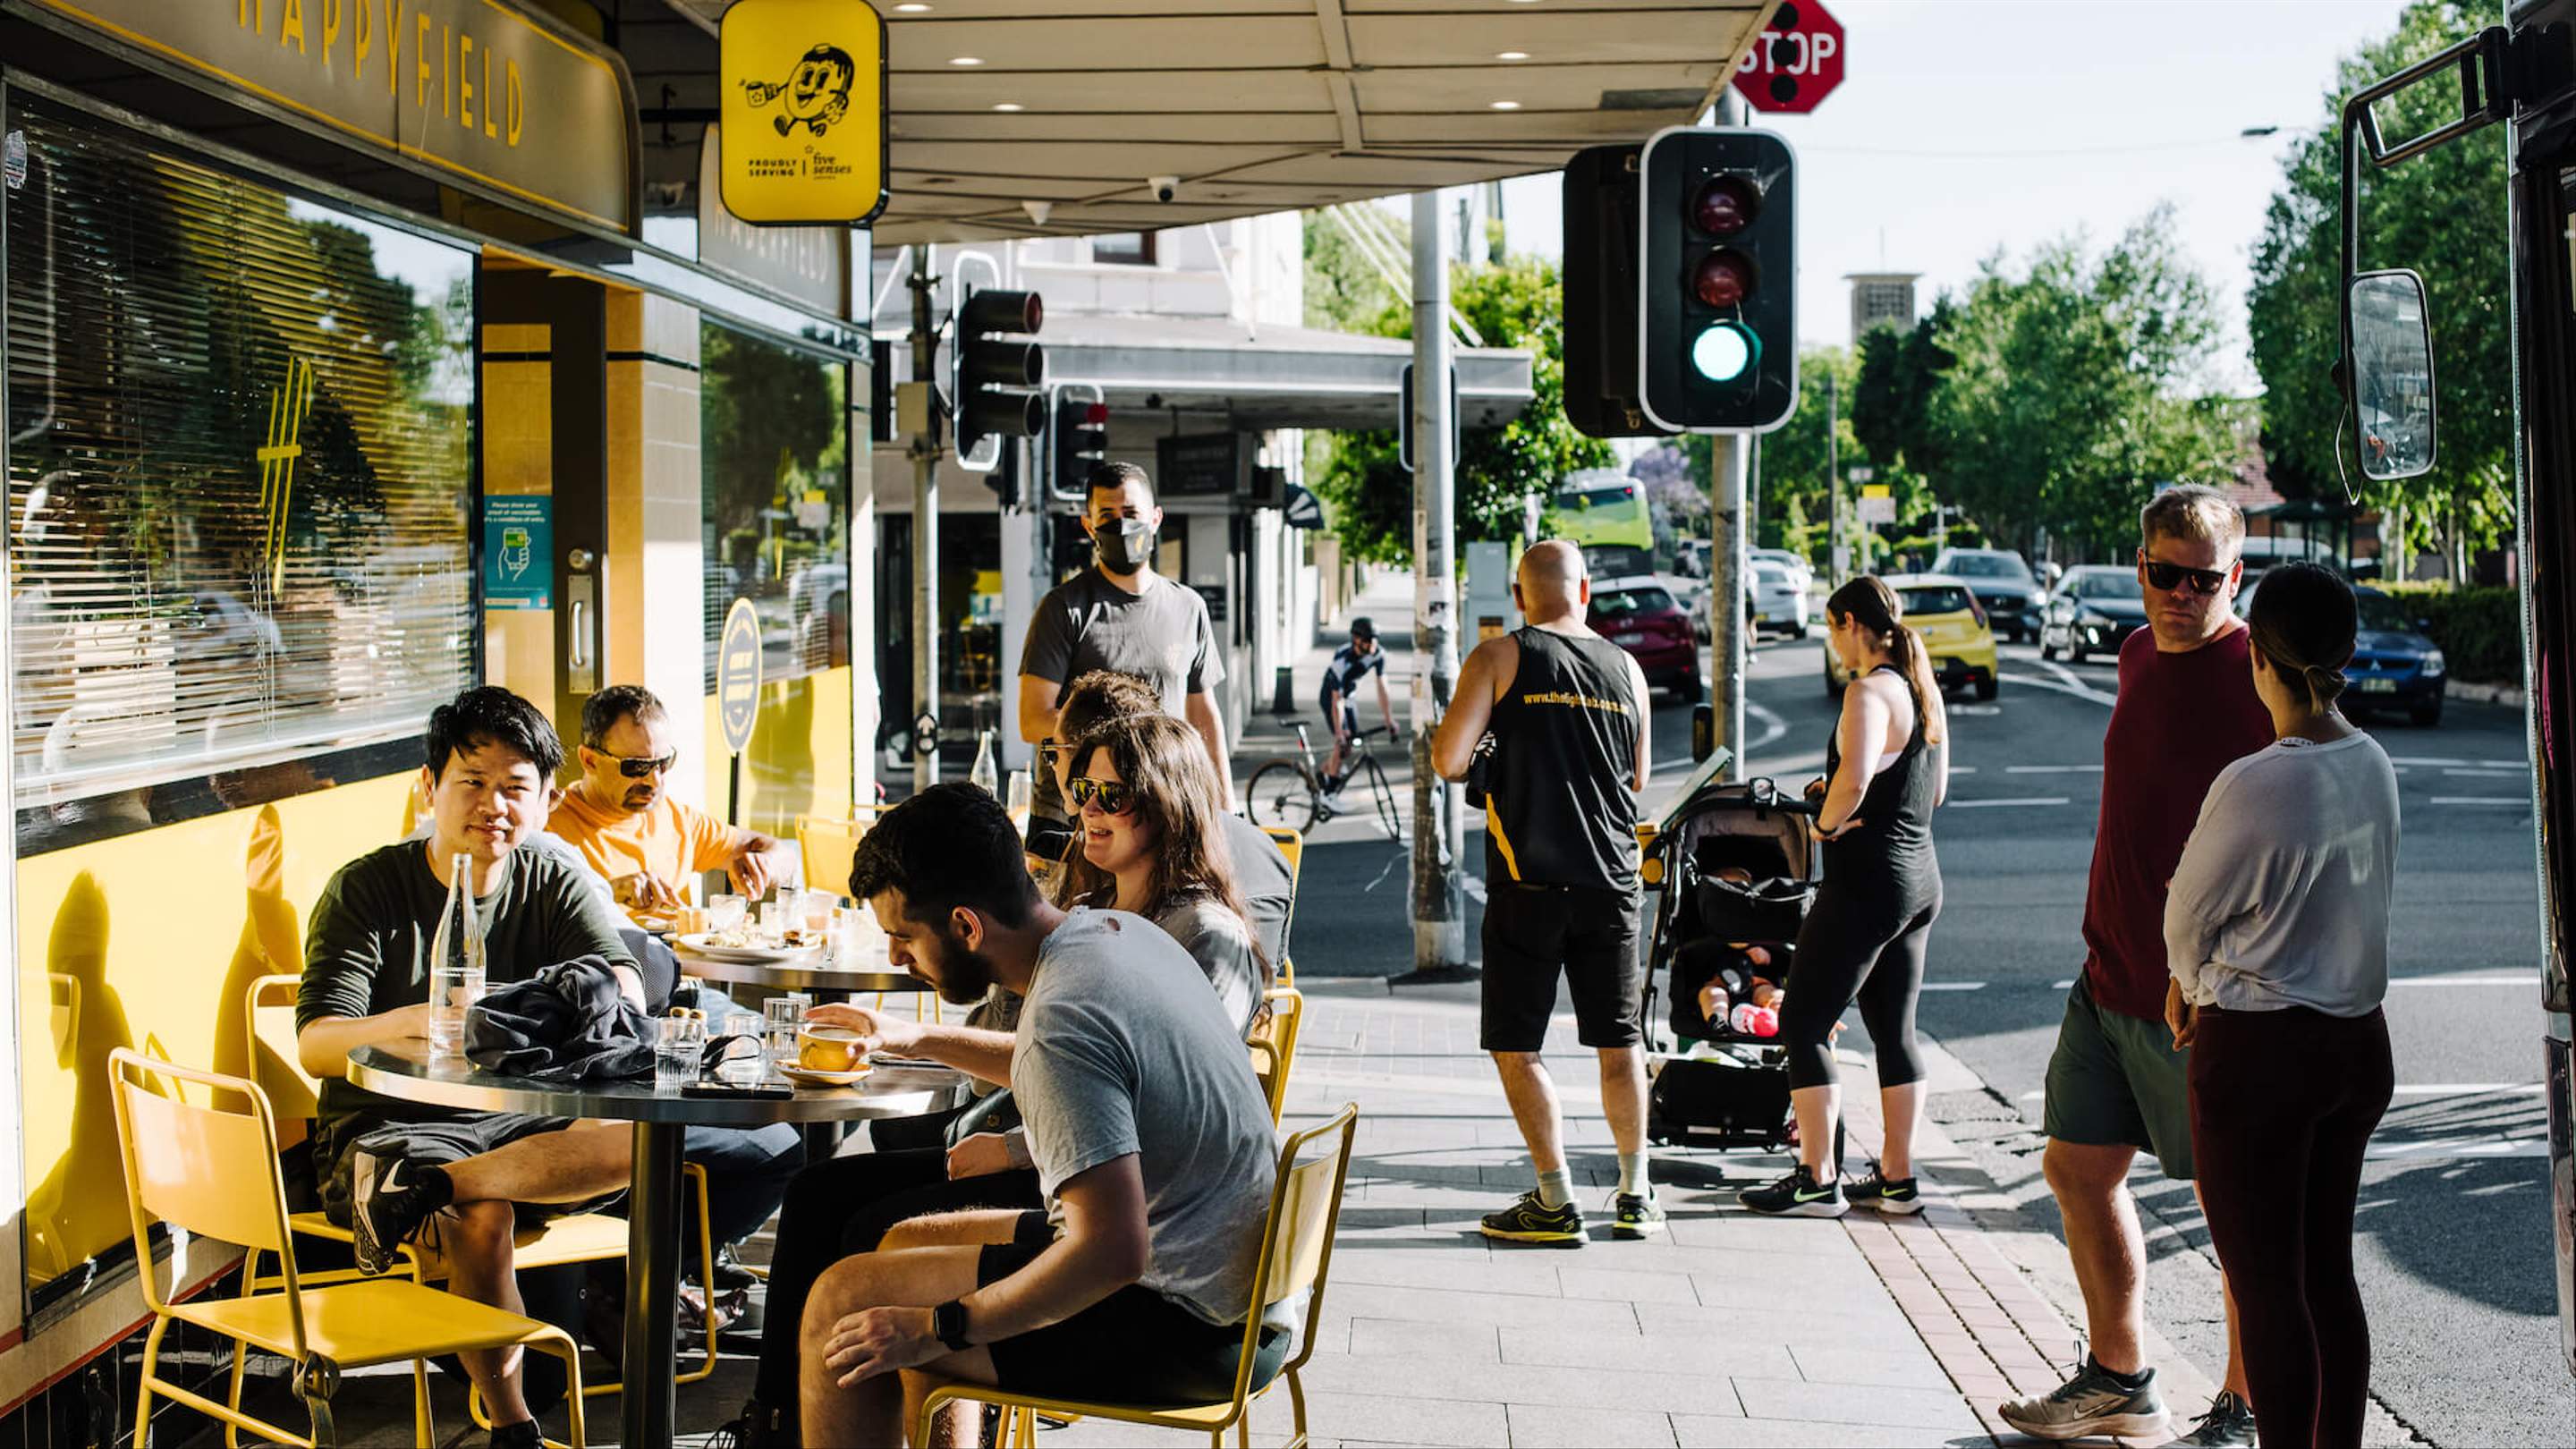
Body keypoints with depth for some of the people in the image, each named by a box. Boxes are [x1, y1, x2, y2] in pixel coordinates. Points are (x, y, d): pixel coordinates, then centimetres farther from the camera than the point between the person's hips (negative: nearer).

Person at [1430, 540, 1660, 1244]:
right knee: (1620, 1040, 14)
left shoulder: (1500, 658, -4)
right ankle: (1635, 1194, 20)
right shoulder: (1627, 669, 8)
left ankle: (1556, 1201, -1)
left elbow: (1448, 759, -11)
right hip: (1611, 881, 4)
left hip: (1529, 882, -4)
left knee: (1516, 1046, 3)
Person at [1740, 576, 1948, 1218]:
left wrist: (1827, 823, -11)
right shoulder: (1921, 689, 12)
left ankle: (1817, 1180, 0)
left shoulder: (1870, 691, -16)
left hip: (1867, 881, -9)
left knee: (1803, 1024, -1)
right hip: (1920, 877, 9)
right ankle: (1897, 1178, 19)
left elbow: (1853, 781, -31)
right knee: (1894, 1031, 14)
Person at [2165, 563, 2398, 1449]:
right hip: (2357, 1041, 7)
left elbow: (2186, 919, -7)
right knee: (2327, 1275, 17)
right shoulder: (2372, 764, 0)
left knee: (2266, 1290, 2)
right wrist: (2205, 987, 14)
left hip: (2257, 1052, -7)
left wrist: (2190, 986, 15)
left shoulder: (2254, 786, -22)